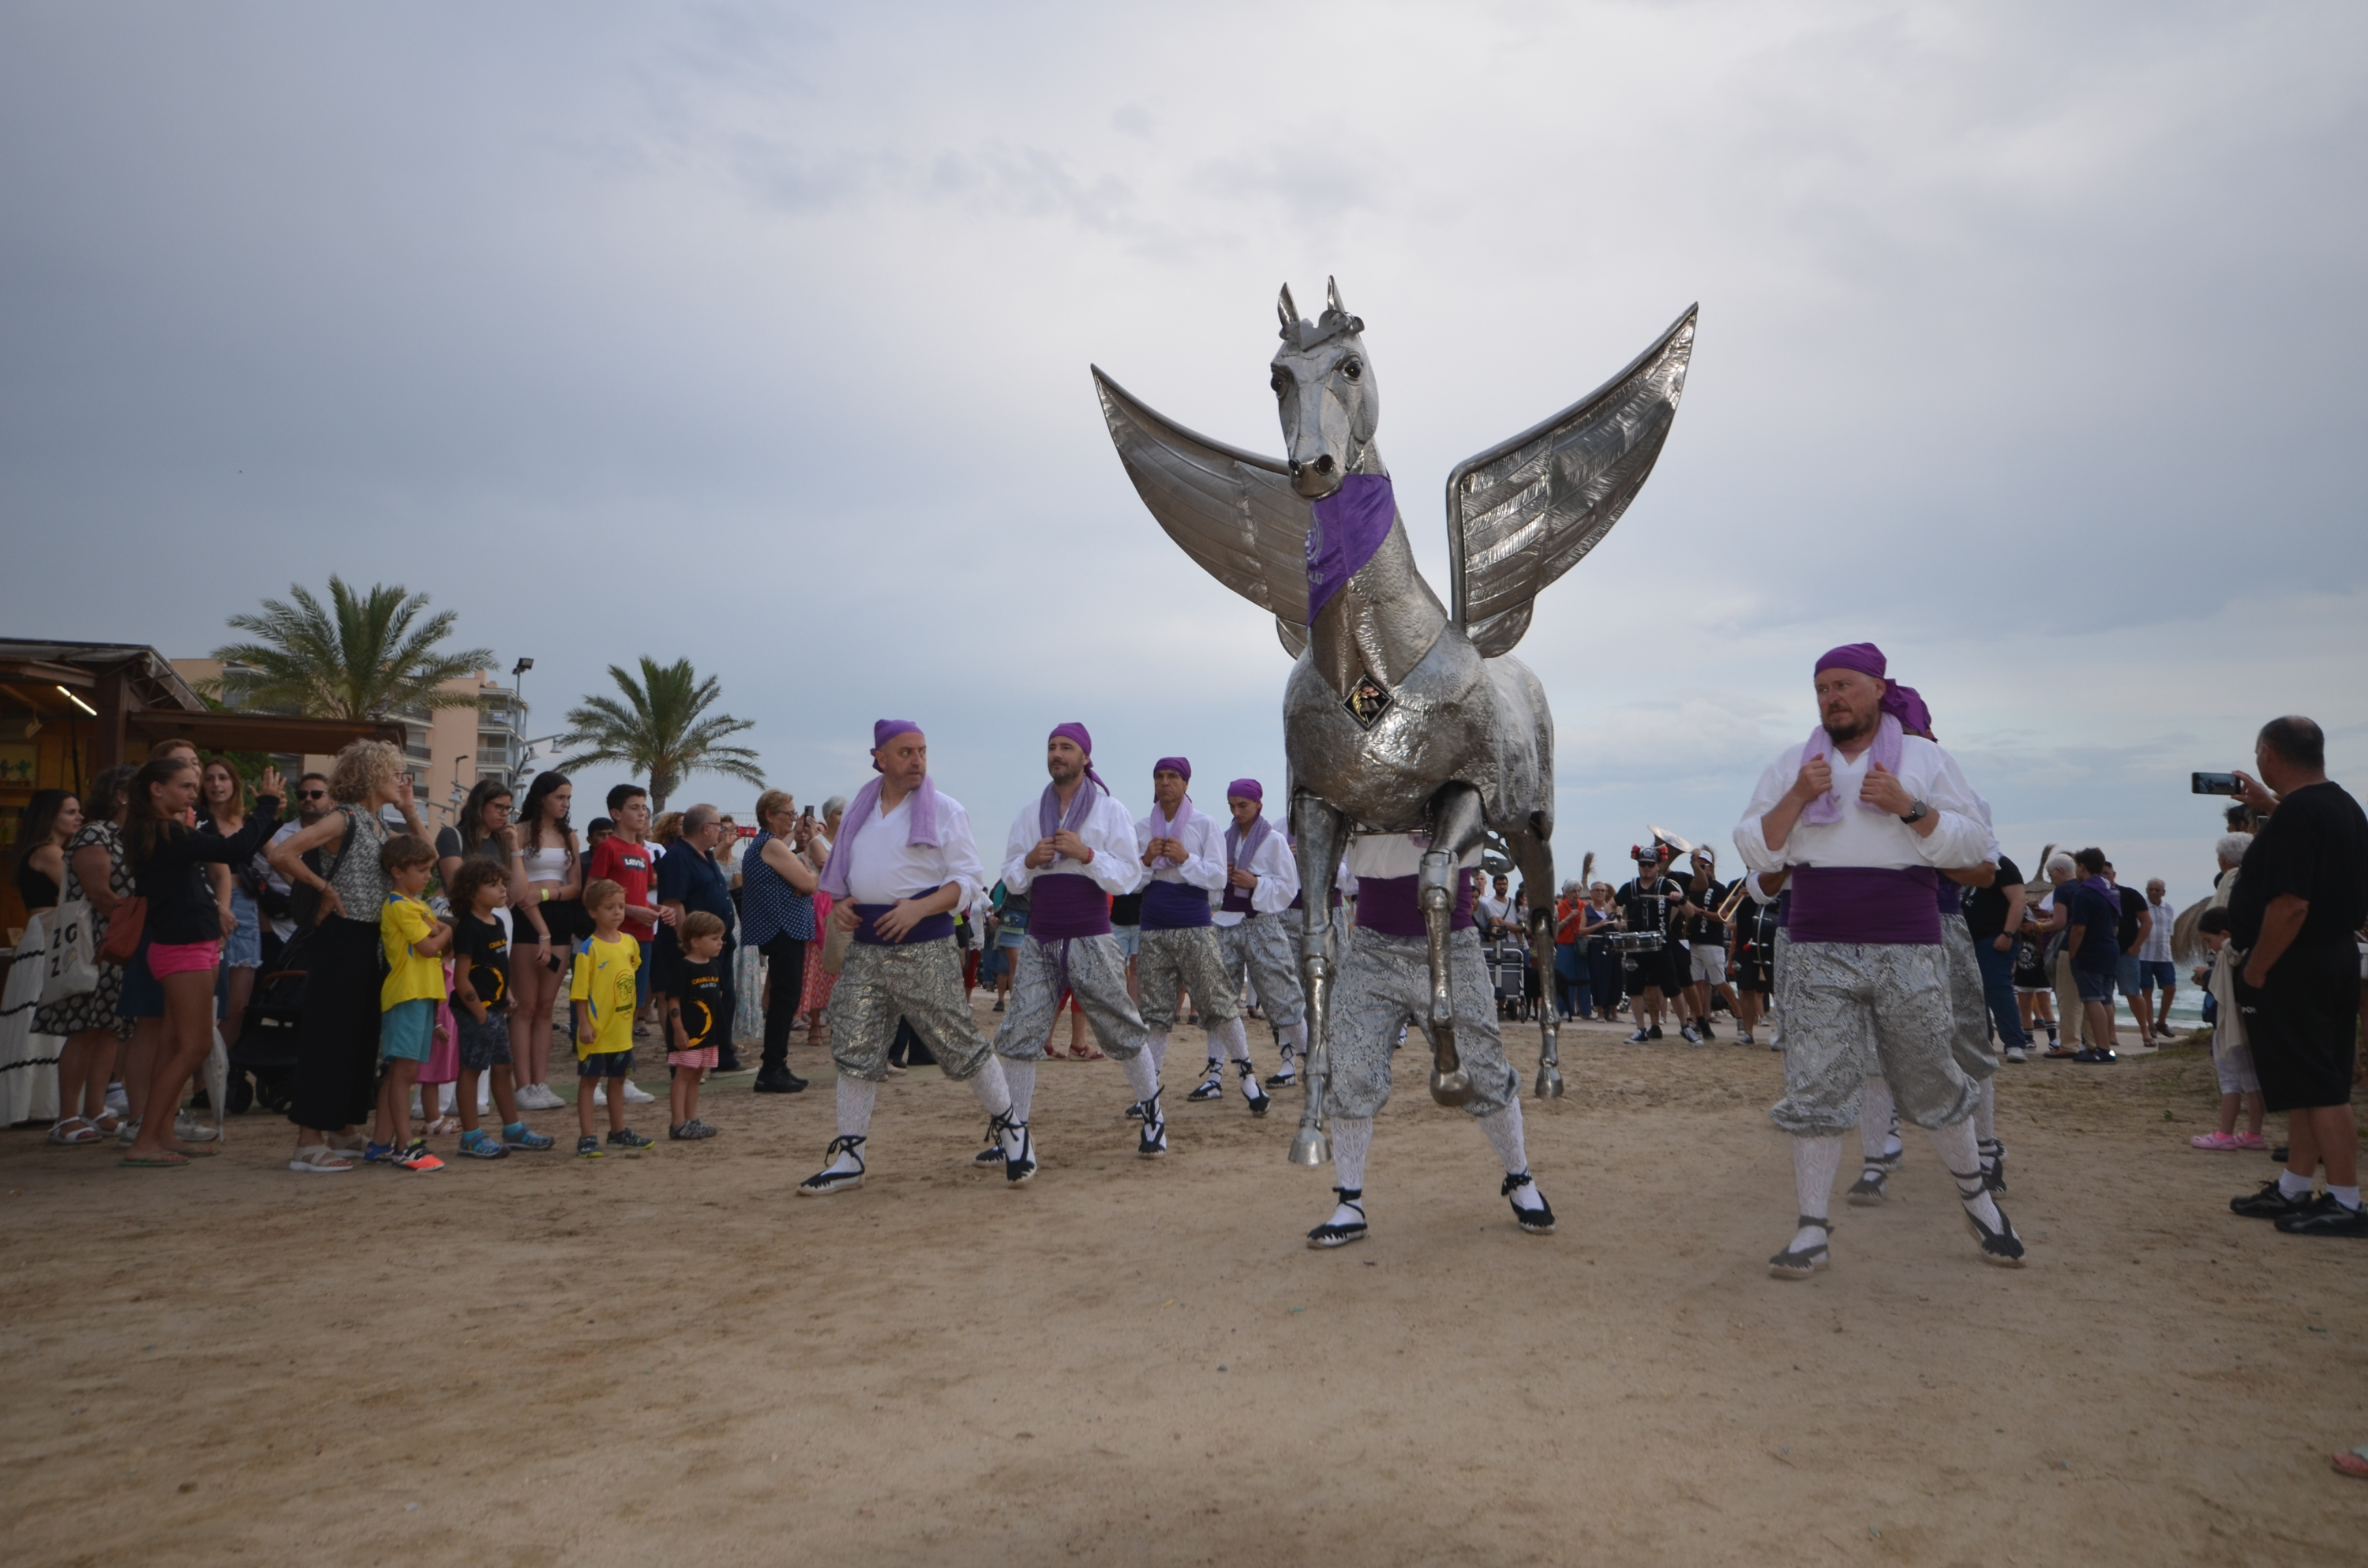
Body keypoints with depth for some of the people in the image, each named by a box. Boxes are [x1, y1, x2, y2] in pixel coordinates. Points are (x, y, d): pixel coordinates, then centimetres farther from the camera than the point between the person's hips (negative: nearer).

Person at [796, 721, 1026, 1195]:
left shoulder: (944, 810, -1)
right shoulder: (859, 812, 14)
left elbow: (970, 877, -6)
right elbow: (840, 873, 22)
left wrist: (920, 907, -20)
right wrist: (838, 903, 0)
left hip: (923, 947, -5)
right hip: (865, 948, 5)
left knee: (961, 1046, -1)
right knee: (854, 1050, 4)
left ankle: (1010, 1130, 17)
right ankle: (848, 1161, 14)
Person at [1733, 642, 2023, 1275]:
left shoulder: (1925, 758, 5)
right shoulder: (1792, 764, 9)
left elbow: (1972, 846, 0)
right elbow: (1754, 851, 4)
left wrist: (1907, 807, -14)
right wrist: (1797, 799, -11)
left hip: (1908, 954, -1)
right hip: (1816, 955, 1)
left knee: (1932, 1084, 11)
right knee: (1815, 1089, -1)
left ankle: (1976, 1197, 35)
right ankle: (1813, 1230, 7)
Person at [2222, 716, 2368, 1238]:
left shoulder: (2295, 815, -21)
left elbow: (2290, 905, -27)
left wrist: (2255, 970, -18)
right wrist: (2269, 804, 33)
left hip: (2294, 966, -10)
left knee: (2318, 1088, -4)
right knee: (2316, 1084, 14)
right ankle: (2292, 1190, 22)